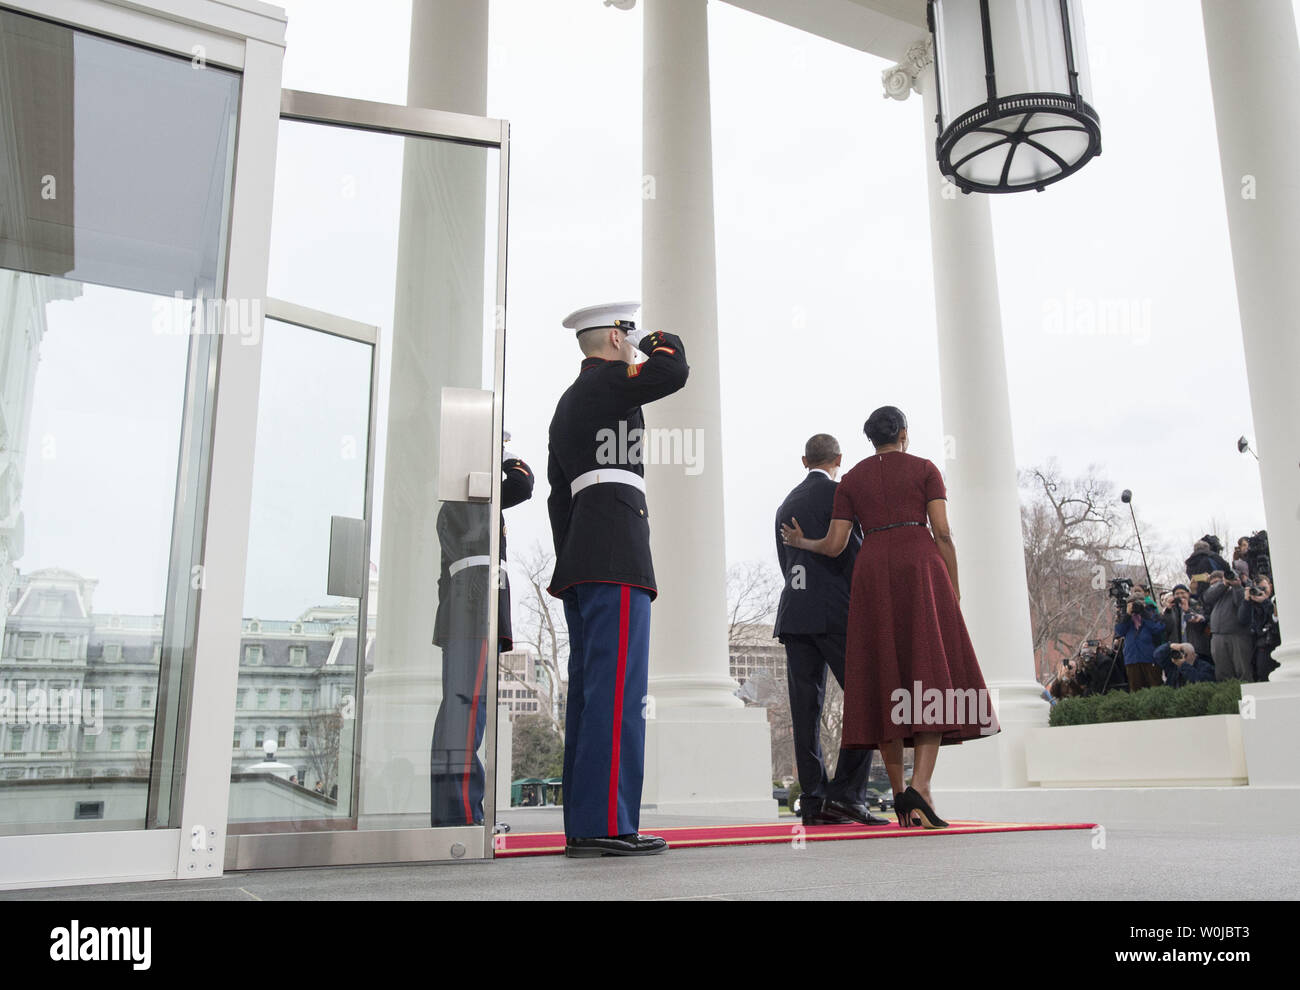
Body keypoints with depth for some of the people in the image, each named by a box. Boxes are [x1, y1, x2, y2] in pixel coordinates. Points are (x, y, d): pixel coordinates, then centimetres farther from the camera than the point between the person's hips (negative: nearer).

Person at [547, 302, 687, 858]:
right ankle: (606, 825, -12)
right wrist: (662, 344, 8)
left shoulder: (568, 404, 26)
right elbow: (673, 372, -15)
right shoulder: (607, 381, -1)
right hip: (618, 559, -10)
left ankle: (582, 825, 11)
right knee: (618, 690, -11)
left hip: (581, 562, 10)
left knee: (590, 691, 8)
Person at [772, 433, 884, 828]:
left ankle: (813, 800, 1)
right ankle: (847, 792, -12)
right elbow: (855, 555, -8)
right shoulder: (840, 494, -1)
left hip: (793, 614, 7)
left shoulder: (786, 505, 20)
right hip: (836, 612, -7)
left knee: (806, 710, 2)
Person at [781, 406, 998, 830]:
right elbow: (942, 532, -1)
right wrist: (954, 588, 6)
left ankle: (900, 797, 3)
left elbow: (834, 545, 7)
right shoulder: (925, 468, 9)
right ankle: (920, 787, -25)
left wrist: (802, 544, 28)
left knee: (885, 684, 4)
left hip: (872, 577, 3)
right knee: (931, 679, -7)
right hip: (921, 572, -2)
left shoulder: (850, 480, 14)